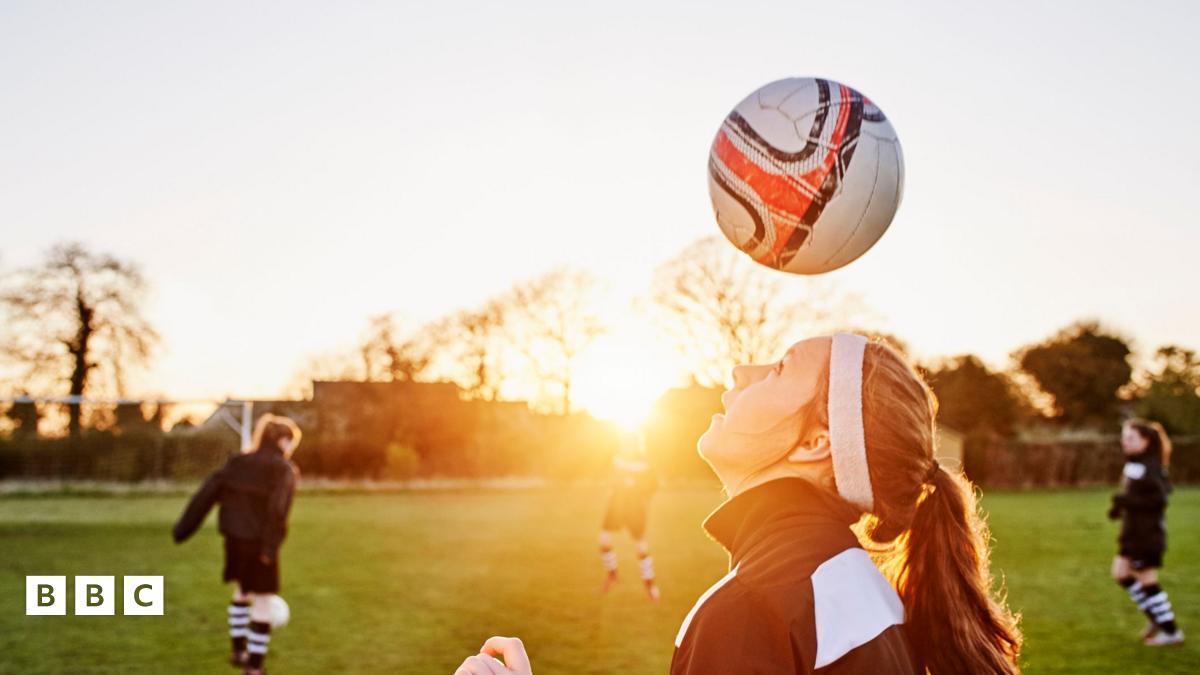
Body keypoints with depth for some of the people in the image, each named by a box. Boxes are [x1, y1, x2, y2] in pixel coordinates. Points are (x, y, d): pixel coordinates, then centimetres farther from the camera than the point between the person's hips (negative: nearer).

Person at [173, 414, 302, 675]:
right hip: (259, 543, -6)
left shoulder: (237, 463, 8)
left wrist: (184, 527, 5)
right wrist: (271, 547, -21)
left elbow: (207, 492, 3)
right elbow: (277, 509, -23)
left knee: (241, 591, 27)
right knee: (263, 601, 4)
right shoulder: (284, 470, -9)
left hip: (235, 539, 6)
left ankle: (239, 649, 33)